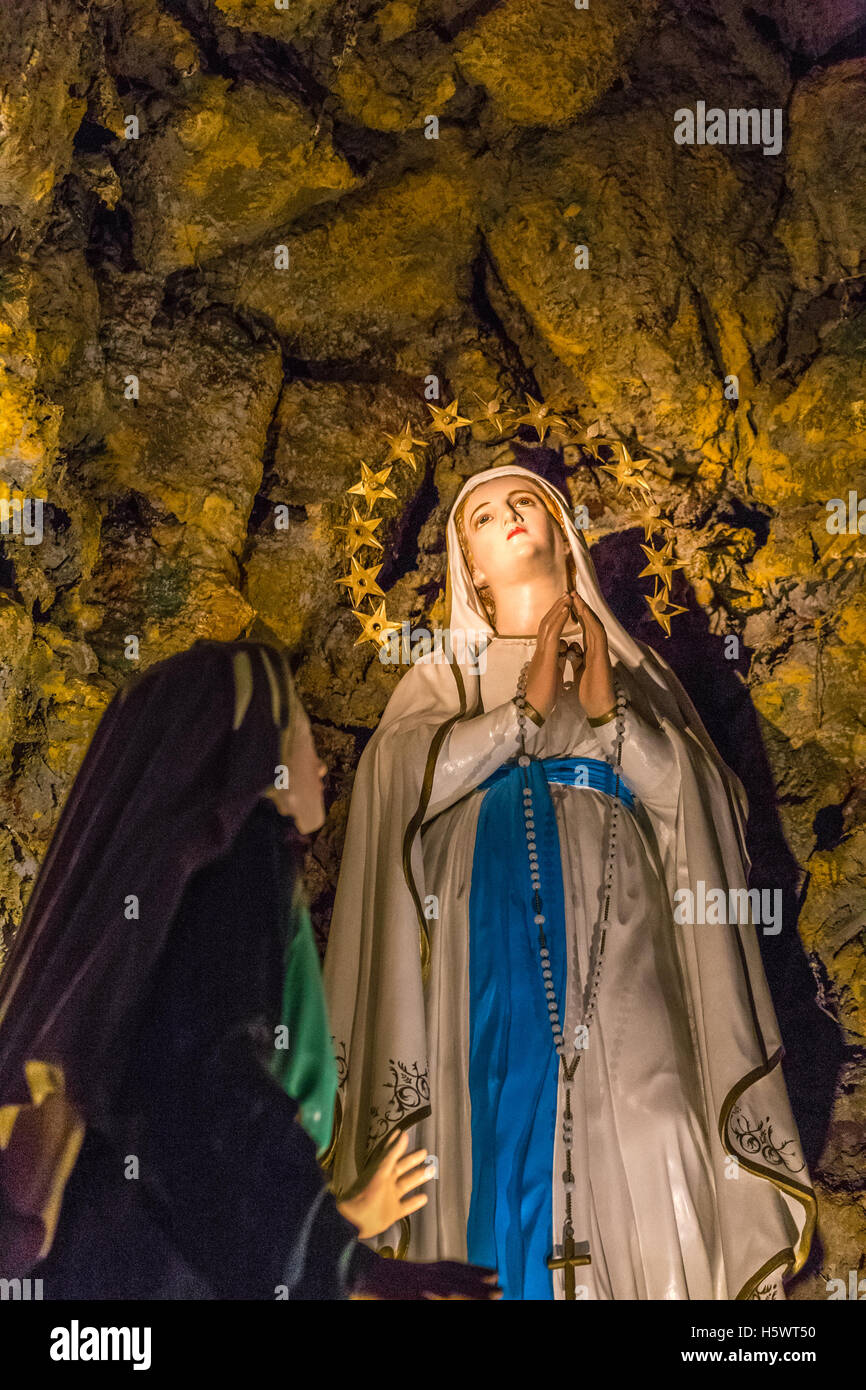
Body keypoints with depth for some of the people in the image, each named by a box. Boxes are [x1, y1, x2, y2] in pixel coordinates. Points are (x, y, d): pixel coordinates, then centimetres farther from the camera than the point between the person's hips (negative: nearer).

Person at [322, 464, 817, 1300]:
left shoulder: (631, 669, 20)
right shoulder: (439, 678, 21)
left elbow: (702, 797, 6)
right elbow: (403, 777, 0)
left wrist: (607, 711, -7)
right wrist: (530, 707, -4)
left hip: (616, 953, 0)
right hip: (492, 949, 0)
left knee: (641, 1168, -10)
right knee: (504, 1143, -6)